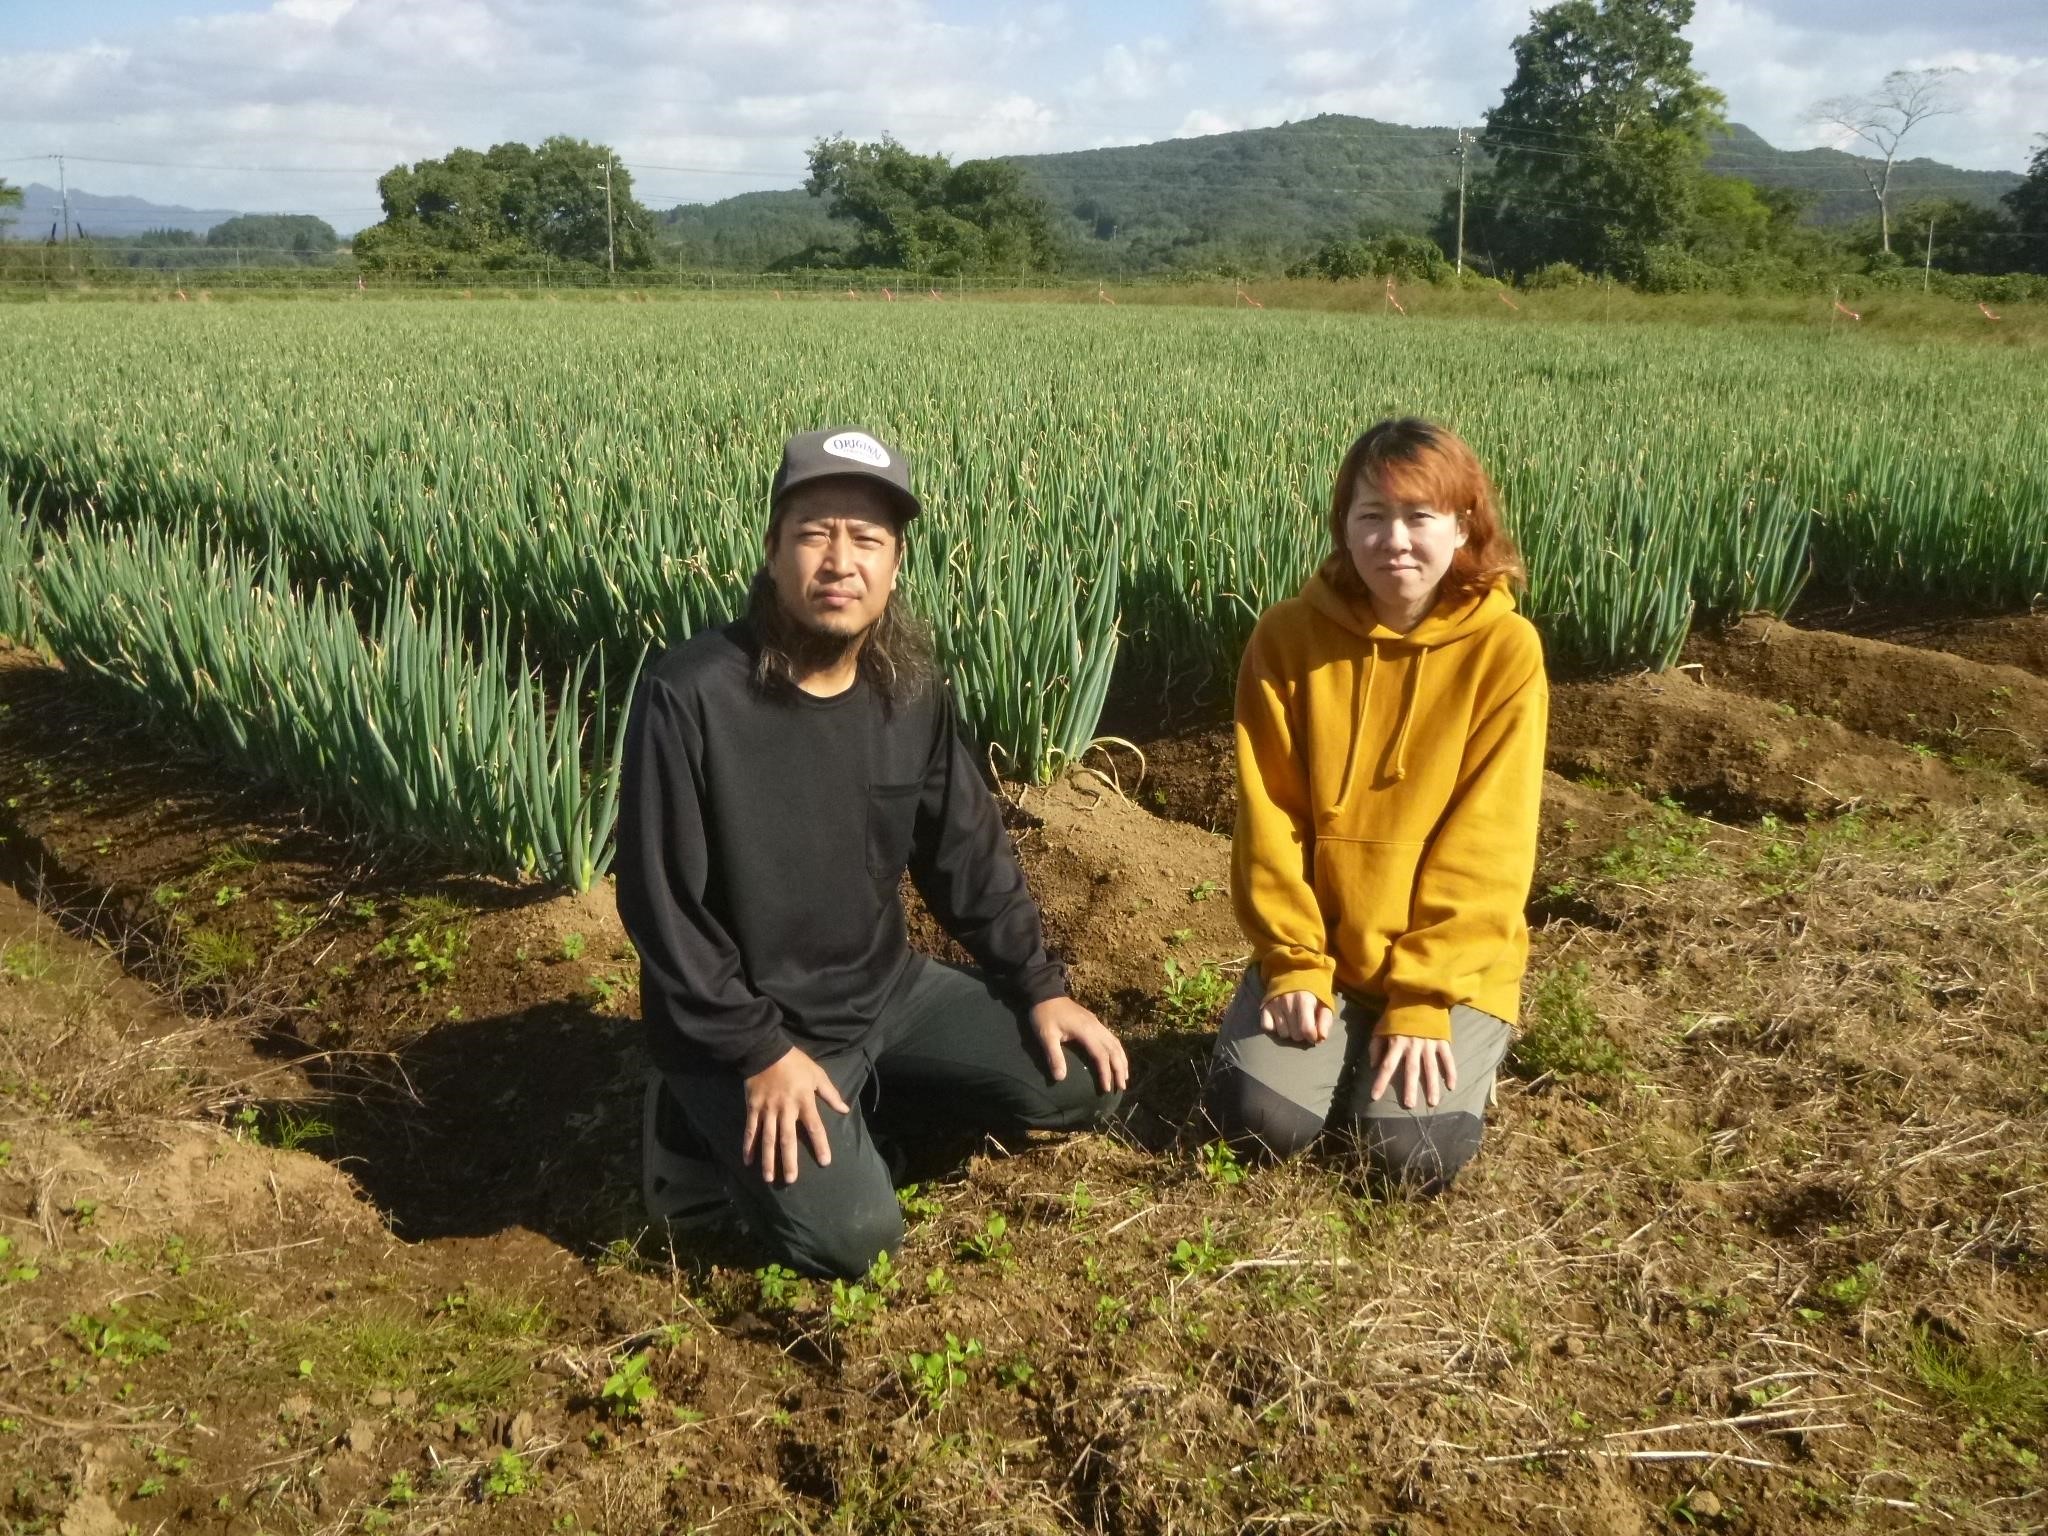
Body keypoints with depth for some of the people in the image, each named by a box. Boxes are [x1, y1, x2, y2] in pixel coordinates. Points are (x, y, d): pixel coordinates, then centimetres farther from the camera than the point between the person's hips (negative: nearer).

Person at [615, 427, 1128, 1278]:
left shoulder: (912, 691, -3)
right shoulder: (689, 696, -22)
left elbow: (969, 853, 7)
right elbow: (660, 904, -20)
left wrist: (1040, 986, 1)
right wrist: (758, 1054, -19)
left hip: (888, 989, 6)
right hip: (748, 1026, -6)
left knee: (1081, 1080, -2)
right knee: (852, 1236, -18)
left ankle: (847, 1115, 9)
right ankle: (716, 1128, 8)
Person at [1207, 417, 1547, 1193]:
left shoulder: (1504, 648, -11)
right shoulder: (1288, 636, -7)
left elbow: (1484, 841, -13)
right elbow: (1270, 816, -5)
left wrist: (1421, 999, -18)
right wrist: (1294, 963, -13)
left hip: (1453, 963, -1)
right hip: (1320, 951, 2)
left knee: (1413, 1147, -19)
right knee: (1257, 1116, -18)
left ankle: (1458, 1046, 13)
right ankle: (1335, 1039, 14)